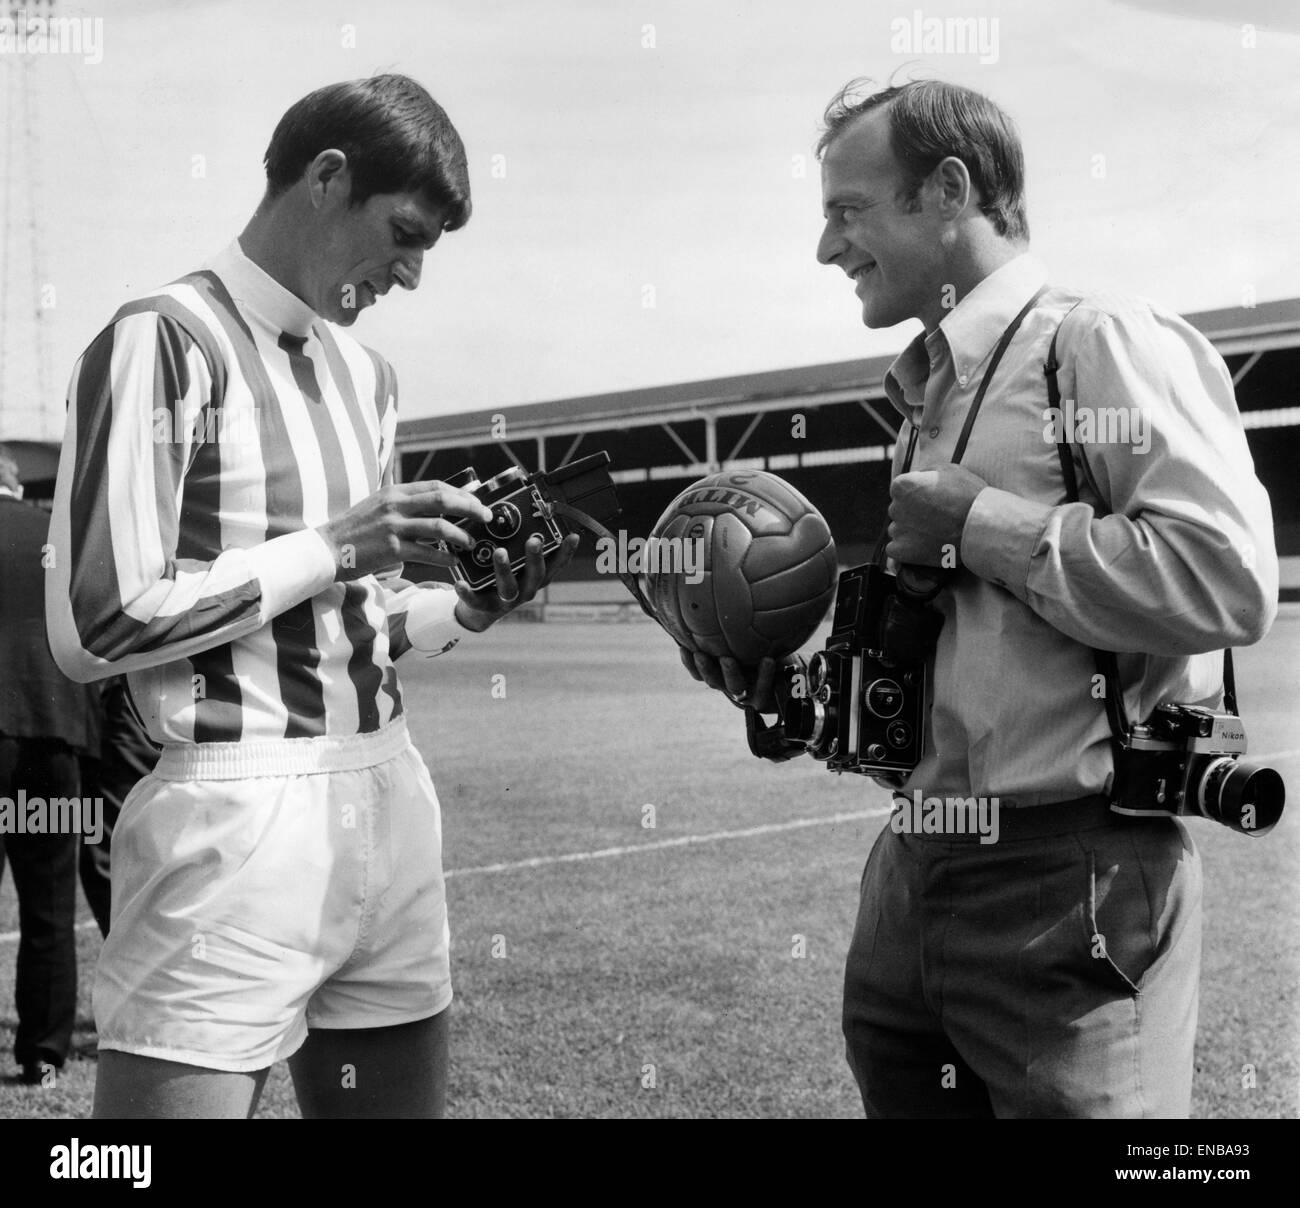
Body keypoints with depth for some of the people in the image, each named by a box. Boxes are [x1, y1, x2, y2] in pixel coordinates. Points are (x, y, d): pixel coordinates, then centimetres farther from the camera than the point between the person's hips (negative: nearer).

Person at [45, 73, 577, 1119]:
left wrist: (470, 608, 2)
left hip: (389, 805, 7)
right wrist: (331, 546, -12)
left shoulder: (367, 374, 15)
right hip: (236, 824, -7)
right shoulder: (165, 340, -8)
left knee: (405, 1098, 13)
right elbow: (96, 627, -13)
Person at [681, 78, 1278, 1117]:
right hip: (914, 874, 8)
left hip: (1067, 877, -8)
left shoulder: (1107, 343, -9)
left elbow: (1227, 580, -24)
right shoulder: (929, 395, 16)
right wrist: (792, 683, 7)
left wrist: (982, 523, -16)